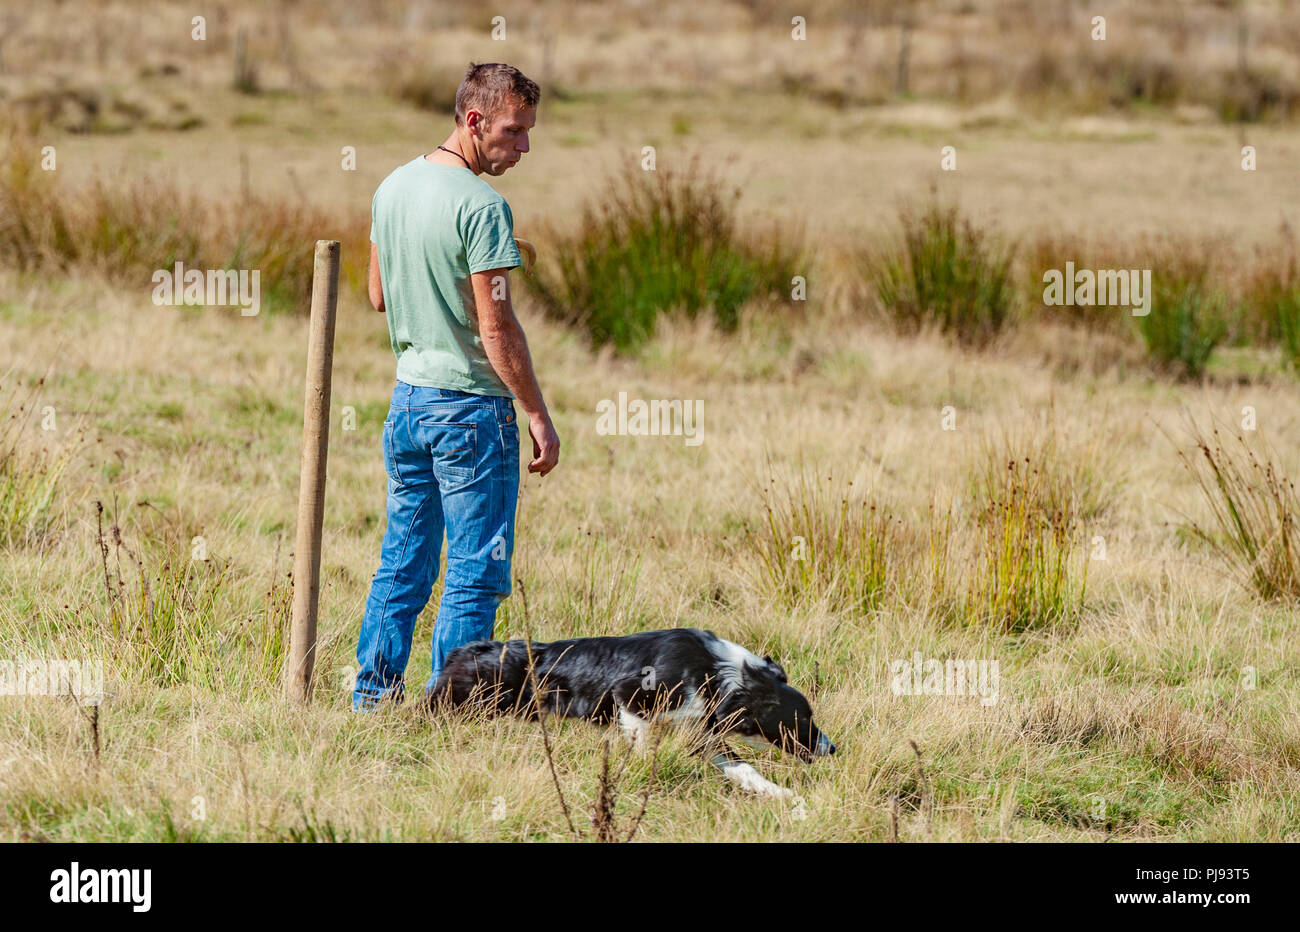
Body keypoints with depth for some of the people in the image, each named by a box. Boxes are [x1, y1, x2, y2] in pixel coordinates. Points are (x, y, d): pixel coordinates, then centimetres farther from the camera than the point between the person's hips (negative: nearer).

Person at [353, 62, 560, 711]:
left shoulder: (392, 188, 7)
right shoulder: (481, 207, -18)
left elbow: (378, 297, 17)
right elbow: (496, 329, -18)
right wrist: (538, 416, -12)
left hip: (408, 395, 8)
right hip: (470, 403, -8)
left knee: (402, 562, 15)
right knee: (476, 573, 0)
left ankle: (374, 694, 16)